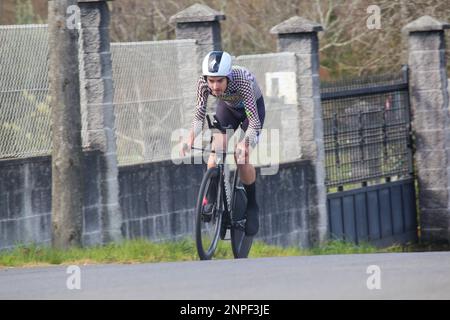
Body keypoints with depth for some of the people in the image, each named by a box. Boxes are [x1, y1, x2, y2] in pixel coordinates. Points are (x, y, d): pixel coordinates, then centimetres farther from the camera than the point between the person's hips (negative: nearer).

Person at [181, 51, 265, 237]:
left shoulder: (242, 80, -41)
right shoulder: (204, 82, -30)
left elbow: (254, 120, -43)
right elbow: (199, 114, -26)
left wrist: (245, 142, -58)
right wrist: (191, 137, -43)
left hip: (252, 107, -3)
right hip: (227, 107, 3)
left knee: (242, 156, -17)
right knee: (217, 148, -18)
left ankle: (251, 207, 0)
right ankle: (211, 200, -6)